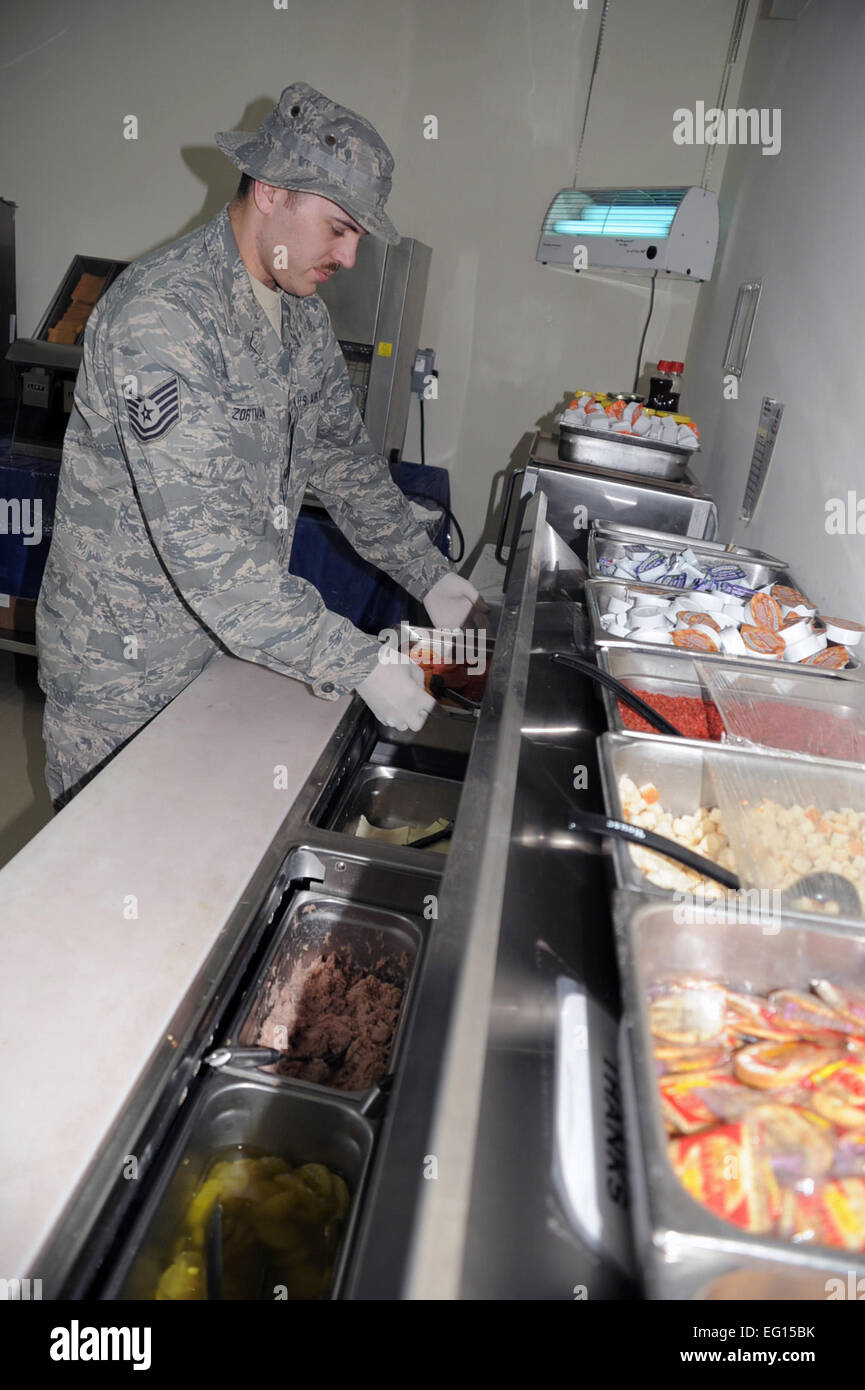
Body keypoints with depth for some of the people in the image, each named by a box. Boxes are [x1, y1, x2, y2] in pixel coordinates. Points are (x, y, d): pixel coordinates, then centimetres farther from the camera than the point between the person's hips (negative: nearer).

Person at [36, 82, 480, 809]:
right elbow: (201, 544, -32)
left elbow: (344, 454, 13)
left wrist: (430, 576, 4)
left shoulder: (302, 313, 5)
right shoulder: (161, 313, -24)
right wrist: (361, 665, -30)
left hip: (232, 638, 7)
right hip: (124, 662, -7)